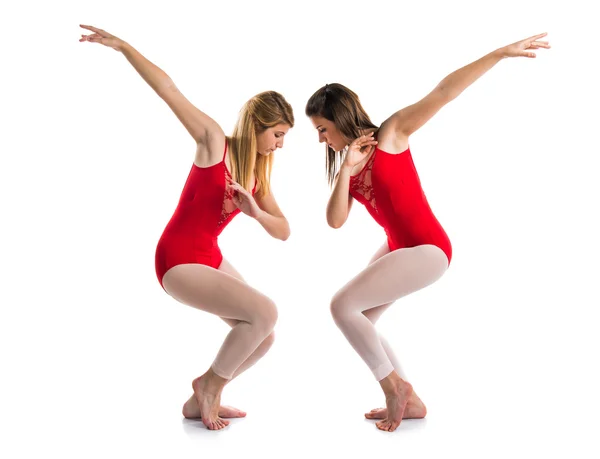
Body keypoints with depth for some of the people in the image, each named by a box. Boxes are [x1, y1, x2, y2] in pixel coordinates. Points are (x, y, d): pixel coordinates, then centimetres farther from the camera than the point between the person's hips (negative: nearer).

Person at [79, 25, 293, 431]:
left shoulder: (258, 174, 6)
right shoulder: (214, 141, -13)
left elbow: (283, 232, 1)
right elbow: (168, 89, -18)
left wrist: (255, 211, -20)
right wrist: (123, 46, -24)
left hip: (210, 258, 8)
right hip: (179, 262, -8)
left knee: (263, 336, 8)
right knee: (265, 312, -20)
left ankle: (203, 401, 24)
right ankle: (210, 384, 2)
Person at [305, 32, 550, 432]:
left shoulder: (391, 134, -13)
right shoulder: (344, 163, 5)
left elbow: (443, 92, -19)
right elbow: (336, 221, -7)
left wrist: (501, 53, -23)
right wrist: (346, 172, -21)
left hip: (428, 249, -9)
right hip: (397, 248, 9)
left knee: (343, 306, -14)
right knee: (358, 320, 11)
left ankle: (393, 385, 4)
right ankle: (410, 401, 20)